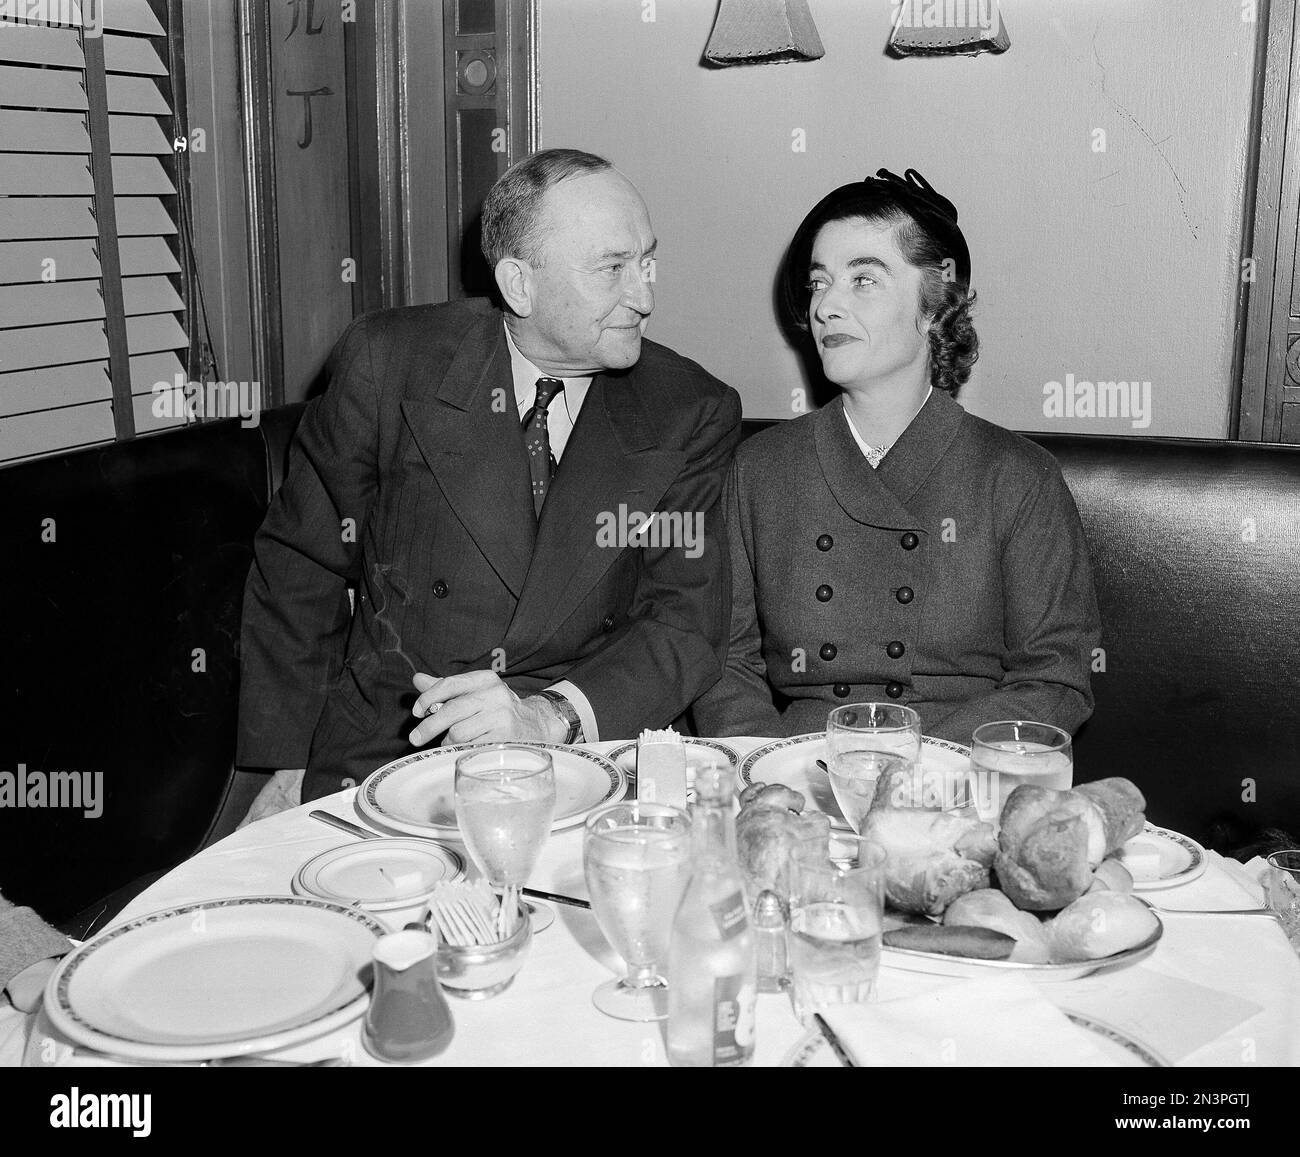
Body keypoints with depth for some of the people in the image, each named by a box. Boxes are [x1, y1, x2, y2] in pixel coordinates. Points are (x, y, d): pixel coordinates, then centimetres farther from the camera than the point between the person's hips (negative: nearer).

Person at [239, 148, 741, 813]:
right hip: (382, 754, 0)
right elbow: (299, 568, 6)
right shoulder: (387, 363, -3)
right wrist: (288, 766, 2)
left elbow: (688, 622, -5)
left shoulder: (693, 416, 1)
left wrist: (551, 715, -22)